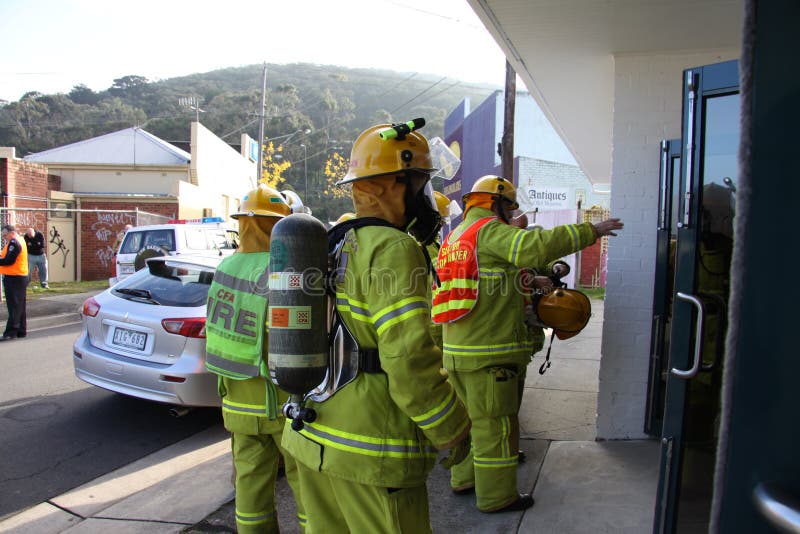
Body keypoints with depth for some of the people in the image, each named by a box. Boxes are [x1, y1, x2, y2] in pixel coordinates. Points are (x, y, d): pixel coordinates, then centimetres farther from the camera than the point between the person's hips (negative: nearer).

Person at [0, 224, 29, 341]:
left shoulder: (14, 243, -13)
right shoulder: (18, 241, 17)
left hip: (14, 279, -10)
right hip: (19, 278, 10)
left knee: (14, 306, -8)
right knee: (19, 306, 13)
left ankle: (11, 332, -7)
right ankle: (21, 331, 18)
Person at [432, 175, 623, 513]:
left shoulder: (453, 237, 18)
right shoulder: (490, 231, -11)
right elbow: (536, 247, -26)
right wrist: (591, 232, -19)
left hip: (457, 351, 9)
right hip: (491, 352, -9)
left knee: (471, 416, 22)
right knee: (496, 423, 5)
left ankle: (464, 478, 36)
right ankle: (497, 495, 18)